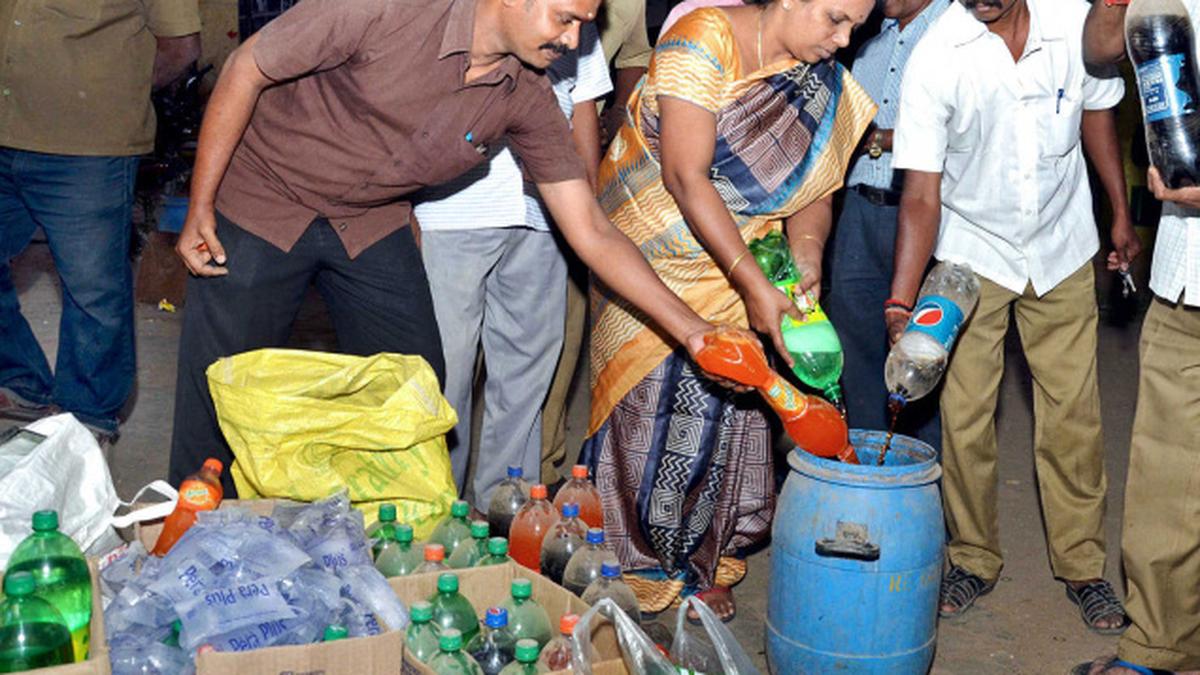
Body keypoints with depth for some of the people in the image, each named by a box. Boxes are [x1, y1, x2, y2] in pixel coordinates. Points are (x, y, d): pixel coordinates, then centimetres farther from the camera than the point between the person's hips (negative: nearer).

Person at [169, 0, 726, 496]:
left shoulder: (528, 100, -12)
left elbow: (591, 232, -9)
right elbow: (245, 69, -17)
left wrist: (689, 327, -17)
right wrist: (200, 208, -15)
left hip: (371, 223, 5)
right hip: (260, 203, -4)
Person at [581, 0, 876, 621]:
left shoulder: (828, 85, -1)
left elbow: (813, 186, 3)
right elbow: (685, 177, -27)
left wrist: (806, 252, -19)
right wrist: (753, 284, -28)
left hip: (735, 272, 5)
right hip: (655, 260, -5)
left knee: (725, 406, 5)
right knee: (650, 403, -1)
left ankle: (700, 561, 23)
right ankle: (639, 567, 17)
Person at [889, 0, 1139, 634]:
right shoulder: (935, 57, -21)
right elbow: (921, 195, -23)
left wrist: (1120, 214, 13)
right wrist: (900, 305, -31)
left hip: (1061, 248, 2)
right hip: (971, 253, -2)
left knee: (1072, 414, 5)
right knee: (963, 415, 0)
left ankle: (1082, 565, 21)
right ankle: (973, 558, 20)